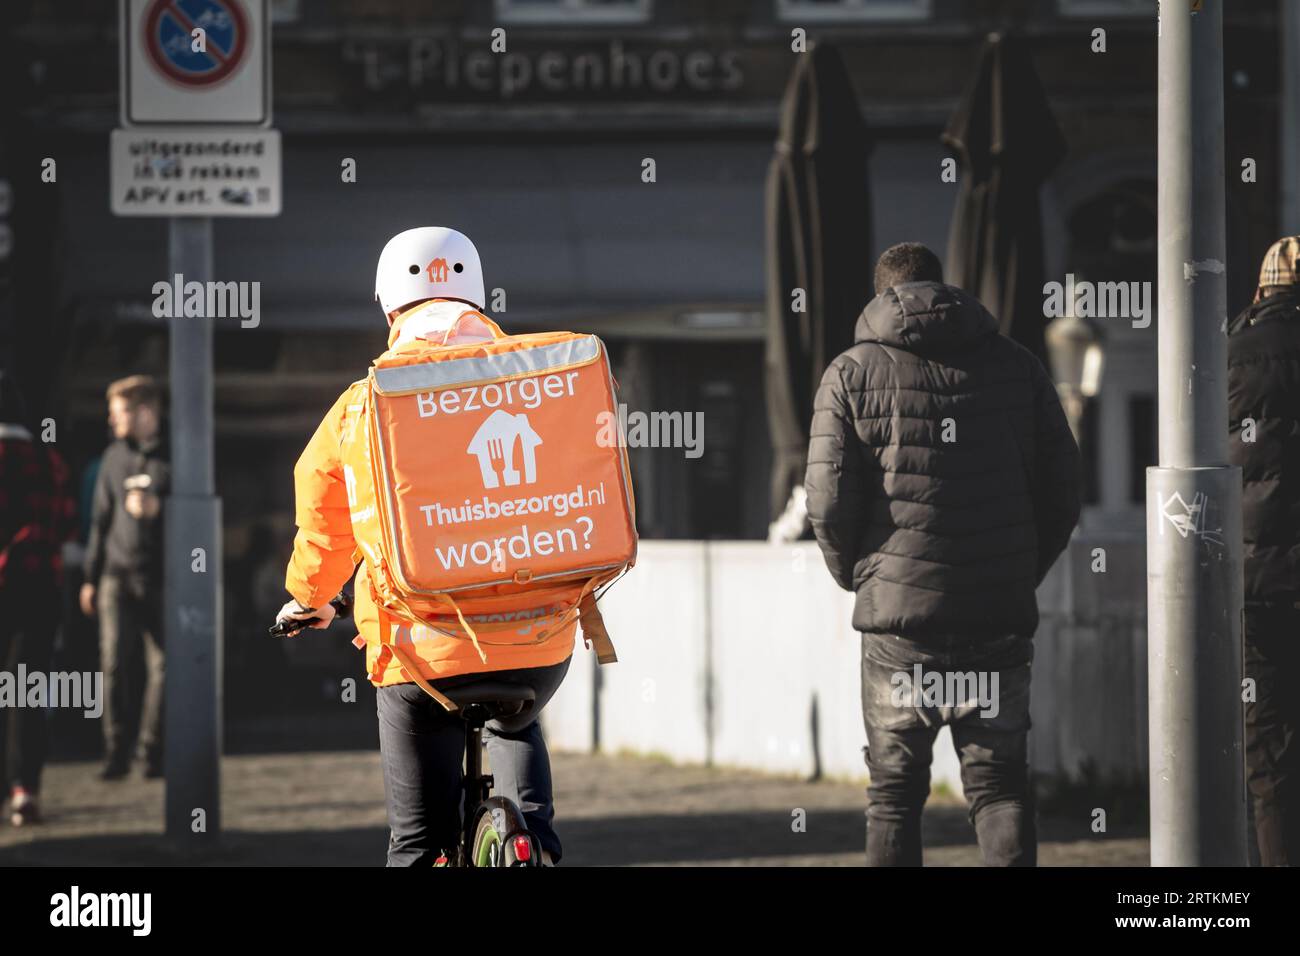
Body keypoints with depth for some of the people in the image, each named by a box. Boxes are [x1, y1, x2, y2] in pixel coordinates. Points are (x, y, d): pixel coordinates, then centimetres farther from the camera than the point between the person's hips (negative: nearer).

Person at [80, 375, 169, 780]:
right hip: (118, 575, 3)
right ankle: (117, 751, -3)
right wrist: (92, 576, 16)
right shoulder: (115, 457, 12)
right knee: (115, 663, -7)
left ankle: (153, 750, 6)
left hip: (164, 578, -3)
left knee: (161, 664, -1)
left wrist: (158, 508, -18)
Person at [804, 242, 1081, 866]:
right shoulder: (1016, 366, 7)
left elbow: (829, 502, -7)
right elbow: (1061, 492, 7)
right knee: (999, 783, 7)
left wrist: (858, 575, 10)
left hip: (899, 618, -2)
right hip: (1001, 618, 2)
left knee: (894, 793, 8)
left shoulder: (852, 375, 0)